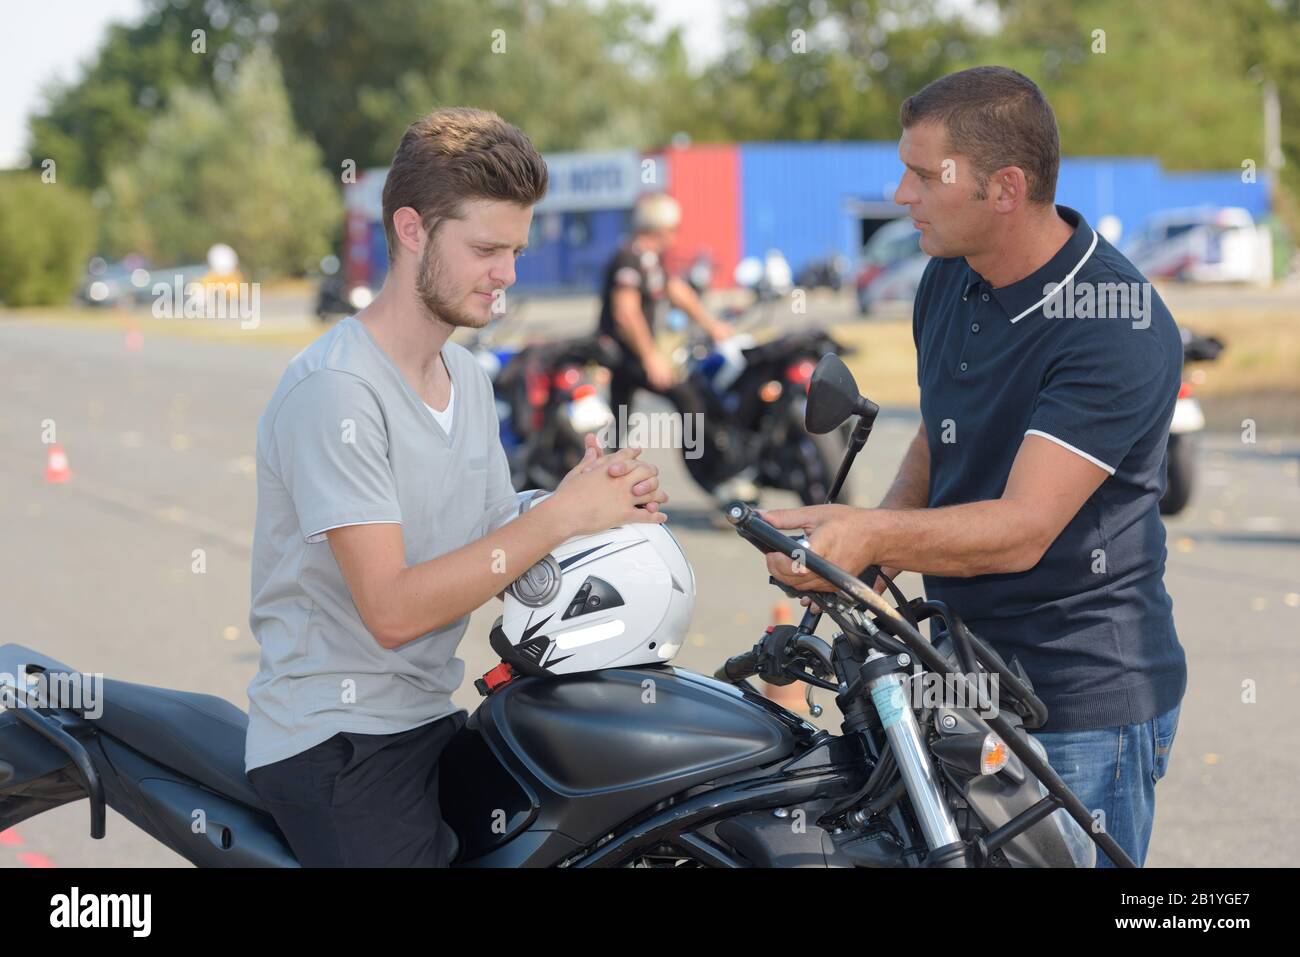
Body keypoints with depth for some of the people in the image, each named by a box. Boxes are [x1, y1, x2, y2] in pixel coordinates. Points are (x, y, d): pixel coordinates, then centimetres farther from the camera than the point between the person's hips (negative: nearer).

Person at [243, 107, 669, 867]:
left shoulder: (468, 379, 12)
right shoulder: (337, 390, -17)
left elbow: (494, 568, 11)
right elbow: (392, 610, -22)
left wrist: (595, 508, -8)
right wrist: (560, 518, -22)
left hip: (431, 720, 8)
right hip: (339, 740, -8)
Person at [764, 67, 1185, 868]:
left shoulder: (1121, 329, -21)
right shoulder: (949, 280, 6)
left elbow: (1024, 530, -27)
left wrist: (873, 539, -41)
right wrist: (873, 543, -1)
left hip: (1086, 710, -8)